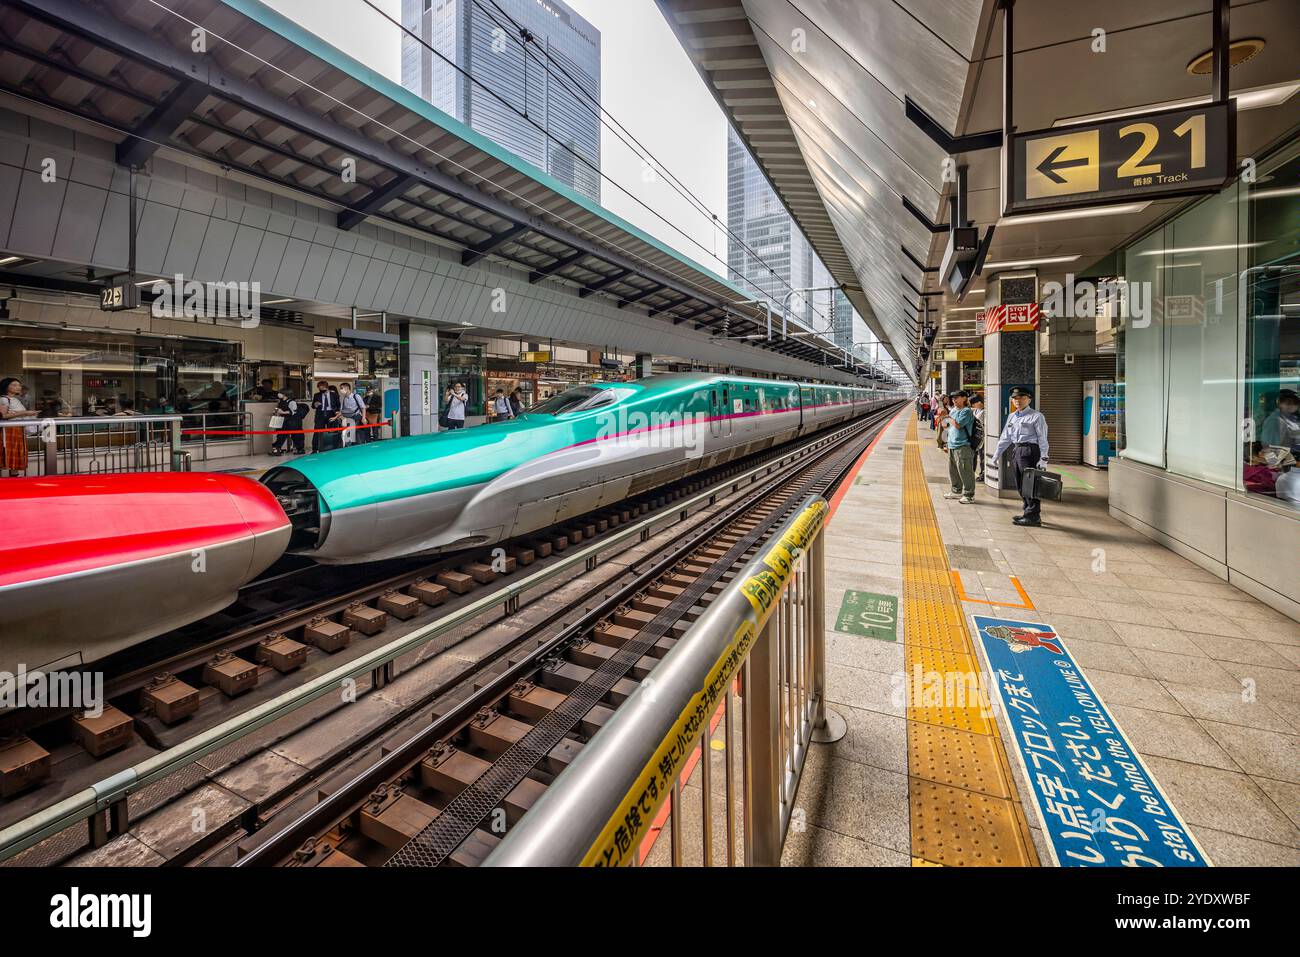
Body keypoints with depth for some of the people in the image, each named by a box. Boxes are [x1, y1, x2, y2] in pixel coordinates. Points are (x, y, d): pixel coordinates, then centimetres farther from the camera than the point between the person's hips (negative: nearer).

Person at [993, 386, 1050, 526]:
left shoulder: (1036, 416, -4)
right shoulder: (1011, 417, 16)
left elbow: (1042, 438, -8)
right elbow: (1005, 437, 20)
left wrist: (1043, 458, -14)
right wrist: (998, 453, 15)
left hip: (1030, 450, -7)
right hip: (1016, 451, 7)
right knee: (1020, 485, 11)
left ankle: (1033, 516, -1)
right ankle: (1028, 512, 21)